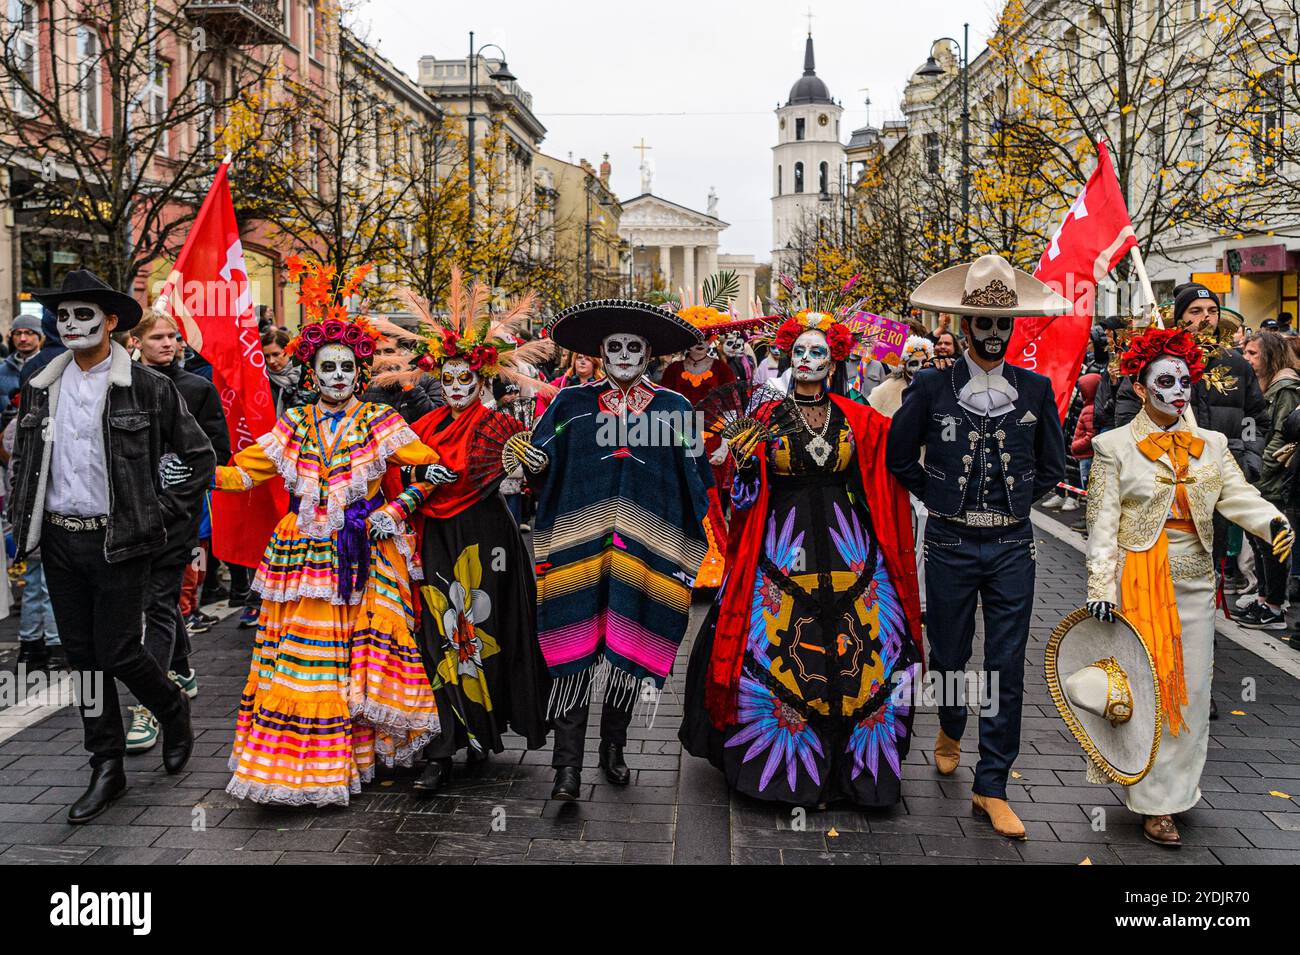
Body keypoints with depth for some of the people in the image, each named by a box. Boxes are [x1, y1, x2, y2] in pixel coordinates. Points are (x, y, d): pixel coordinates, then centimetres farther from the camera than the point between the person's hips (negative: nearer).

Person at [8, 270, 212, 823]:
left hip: (119, 542, -5)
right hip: (59, 542, 5)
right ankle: (107, 768, 21)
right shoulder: (41, 389, 8)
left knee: (118, 653, -4)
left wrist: (163, 512, -6)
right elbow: (23, 462, 21)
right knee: (82, 655, 9)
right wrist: (23, 523, 12)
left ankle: (174, 713, 27)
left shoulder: (147, 388, -7)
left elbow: (200, 457, -1)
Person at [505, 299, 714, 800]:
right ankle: (568, 763, 2)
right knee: (574, 649, -4)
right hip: (578, 546, -1)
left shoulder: (673, 409, 9)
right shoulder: (571, 403, 8)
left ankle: (613, 748, 25)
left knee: (628, 646, 8)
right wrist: (532, 462, -12)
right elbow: (543, 472, 6)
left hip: (646, 547, 1)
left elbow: (696, 481, 11)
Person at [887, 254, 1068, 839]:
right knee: (949, 654, 12)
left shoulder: (1036, 390, 4)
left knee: (1007, 669, 0)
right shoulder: (931, 388, -2)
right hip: (951, 544, -1)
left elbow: (1053, 466, 14)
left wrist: (1013, 503, 7)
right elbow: (899, 457, 6)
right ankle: (950, 731, 44)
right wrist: (941, 499, 3)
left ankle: (991, 789, 9)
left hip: (1012, 547, 1)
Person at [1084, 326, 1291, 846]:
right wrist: (1101, 586, -15)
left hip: (1195, 583, 4)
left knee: (1191, 690, 10)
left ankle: (1175, 787, 26)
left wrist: (1272, 521, -26)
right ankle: (1153, 802, 9)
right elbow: (1102, 523, -6)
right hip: (1139, 582, -4)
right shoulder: (1115, 446, -2)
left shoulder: (1211, 445, 10)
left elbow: (1238, 495, -4)